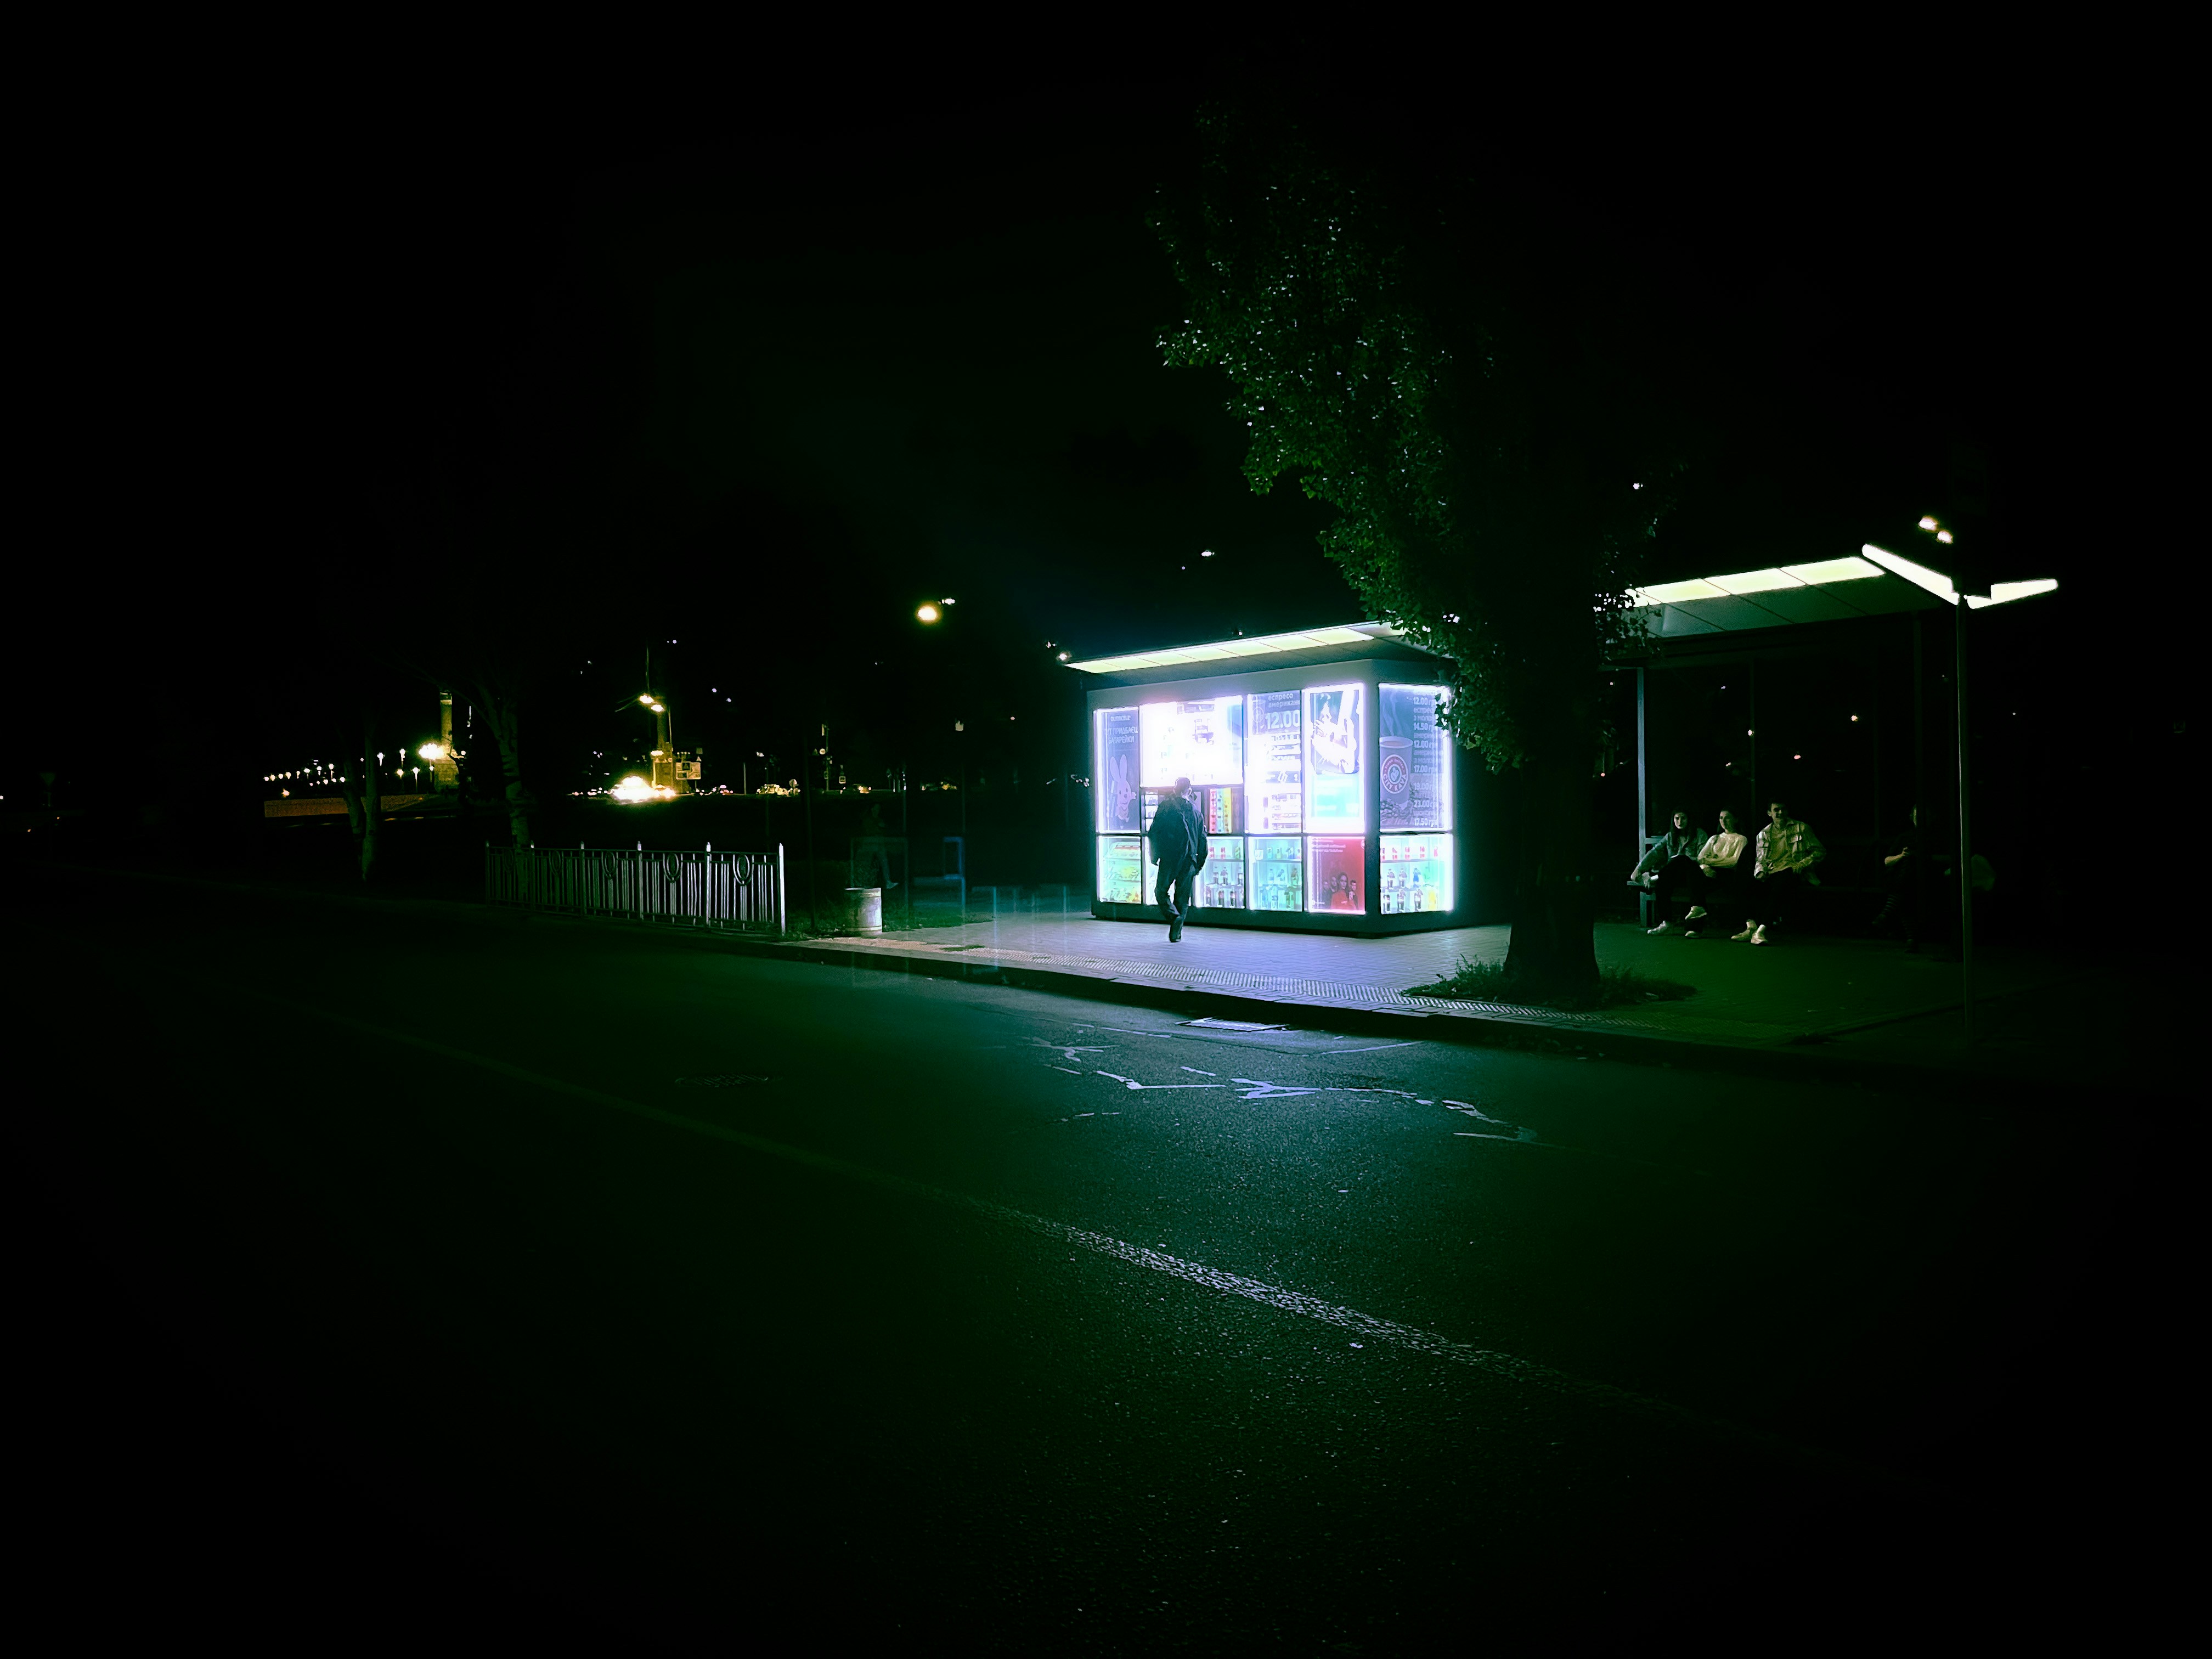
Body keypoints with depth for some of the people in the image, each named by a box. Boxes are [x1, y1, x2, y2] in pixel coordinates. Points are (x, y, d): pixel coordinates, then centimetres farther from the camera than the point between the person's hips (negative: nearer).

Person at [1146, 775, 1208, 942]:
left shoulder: (1166, 806, -2)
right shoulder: (1195, 809, 7)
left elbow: (1154, 833, -4)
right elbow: (1203, 838, 9)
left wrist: (1154, 856, 5)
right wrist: (1200, 862, 16)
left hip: (1169, 858, -3)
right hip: (1189, 860, 3)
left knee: (1161, 891, 9)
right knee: (1182, 897, 9)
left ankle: (1174, 916, -17)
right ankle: (1176, 934, 7)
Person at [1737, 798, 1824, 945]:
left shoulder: (1801, 828, 12)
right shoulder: (1764, 834, 20)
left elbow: (1820, 852, 10)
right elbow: (1761, 860, 15)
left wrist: (1801, 865, -8)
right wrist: (1761, 872, -10)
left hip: (1792, 873, -4)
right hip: (1771, 875, 4)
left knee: (1780, 885, -40)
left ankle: (1761, 931, -48)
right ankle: (1751, 927, -37)